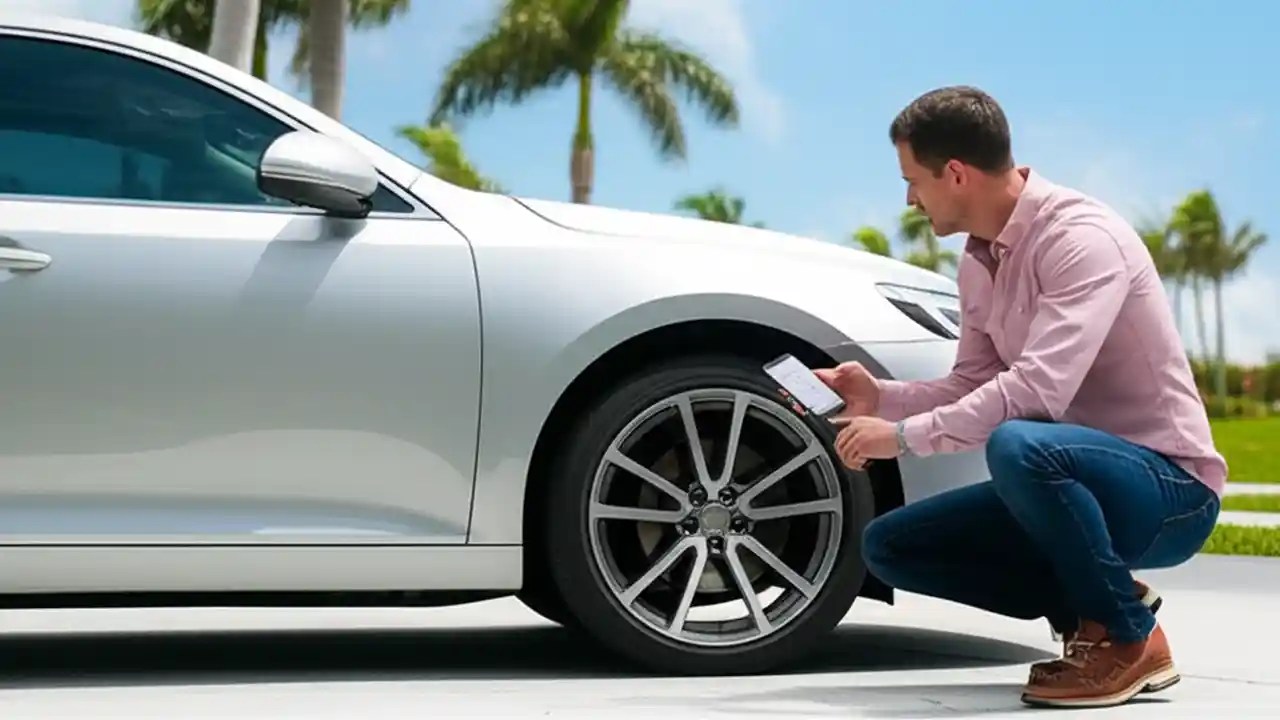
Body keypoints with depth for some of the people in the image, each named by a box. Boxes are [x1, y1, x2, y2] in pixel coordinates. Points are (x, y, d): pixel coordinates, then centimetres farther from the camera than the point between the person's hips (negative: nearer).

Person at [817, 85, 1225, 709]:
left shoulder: (1082, 236, -21)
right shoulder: (977, 263, 7)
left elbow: (1037, 389, -32)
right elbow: (972, 389, 14)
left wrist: (906, 436, -26)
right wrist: (880, 397, -2)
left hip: (1170, 486, -9)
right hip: (1074, 484, 9)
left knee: (1018, 446, -39)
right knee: (889, 544, 2)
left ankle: (1128, 635, -15)